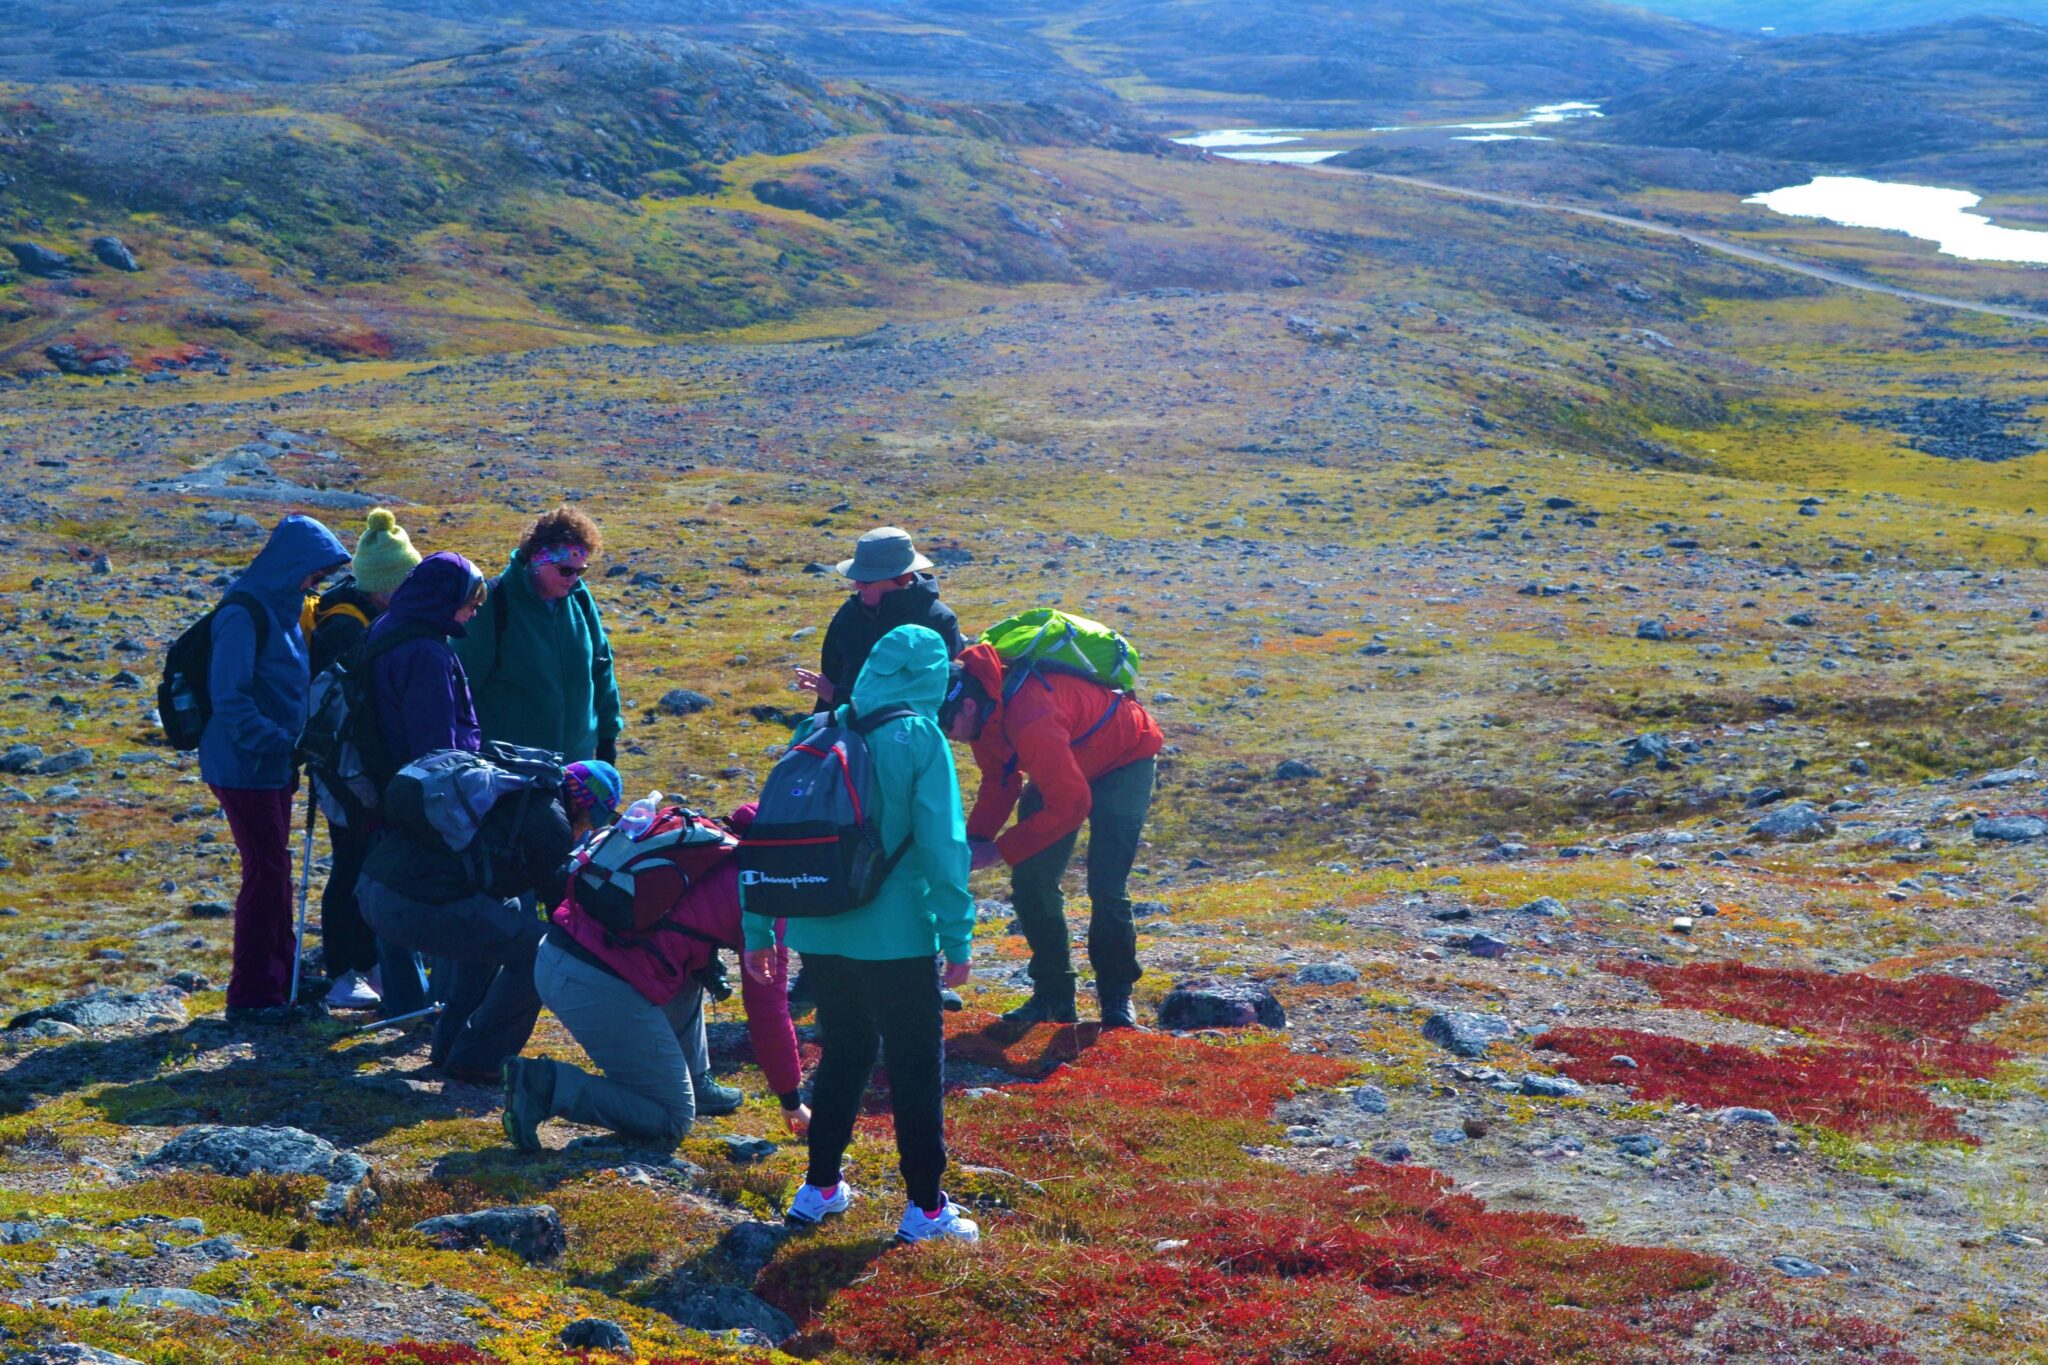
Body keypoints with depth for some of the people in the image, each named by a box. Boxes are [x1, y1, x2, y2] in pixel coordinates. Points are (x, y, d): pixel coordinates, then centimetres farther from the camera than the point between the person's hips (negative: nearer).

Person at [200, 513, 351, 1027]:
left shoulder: (283, 608, 12)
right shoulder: (244, 613, -18)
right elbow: (229, 697, -22)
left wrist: (297, 742, 10)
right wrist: (278, 740, -23)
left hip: (275, 766, 9)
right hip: (244, 767, -9)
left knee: (275, 872, 15)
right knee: (267, 874, -5)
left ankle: (281, 980, 26)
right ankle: (251, 996, 2)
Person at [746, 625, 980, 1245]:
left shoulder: (817, 732, 5)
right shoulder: (919, 738, -9)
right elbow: (943, 847, -14)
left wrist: (757, 932, 12)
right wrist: (958, 938, -8)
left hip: (820, 935, 5)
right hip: (896, 938, -5)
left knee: (843, 1054, 21)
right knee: (917, 1066, 8)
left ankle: (820, 1188, 27)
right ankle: (925, 1207, 13)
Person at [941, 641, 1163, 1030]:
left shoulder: (1030, 719, -41)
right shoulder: (985, 706, -14)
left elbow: (1070, 805, -34)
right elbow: (999, 780, 0)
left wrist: (999, 850, -28)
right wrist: (975, 837, -16)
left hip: (1124, 760, -8)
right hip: (1066, 762, 8)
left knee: (1106, 887, -16)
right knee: (1030, 881, 1)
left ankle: (1117, 998, 0)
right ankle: (1053, 995, 12)